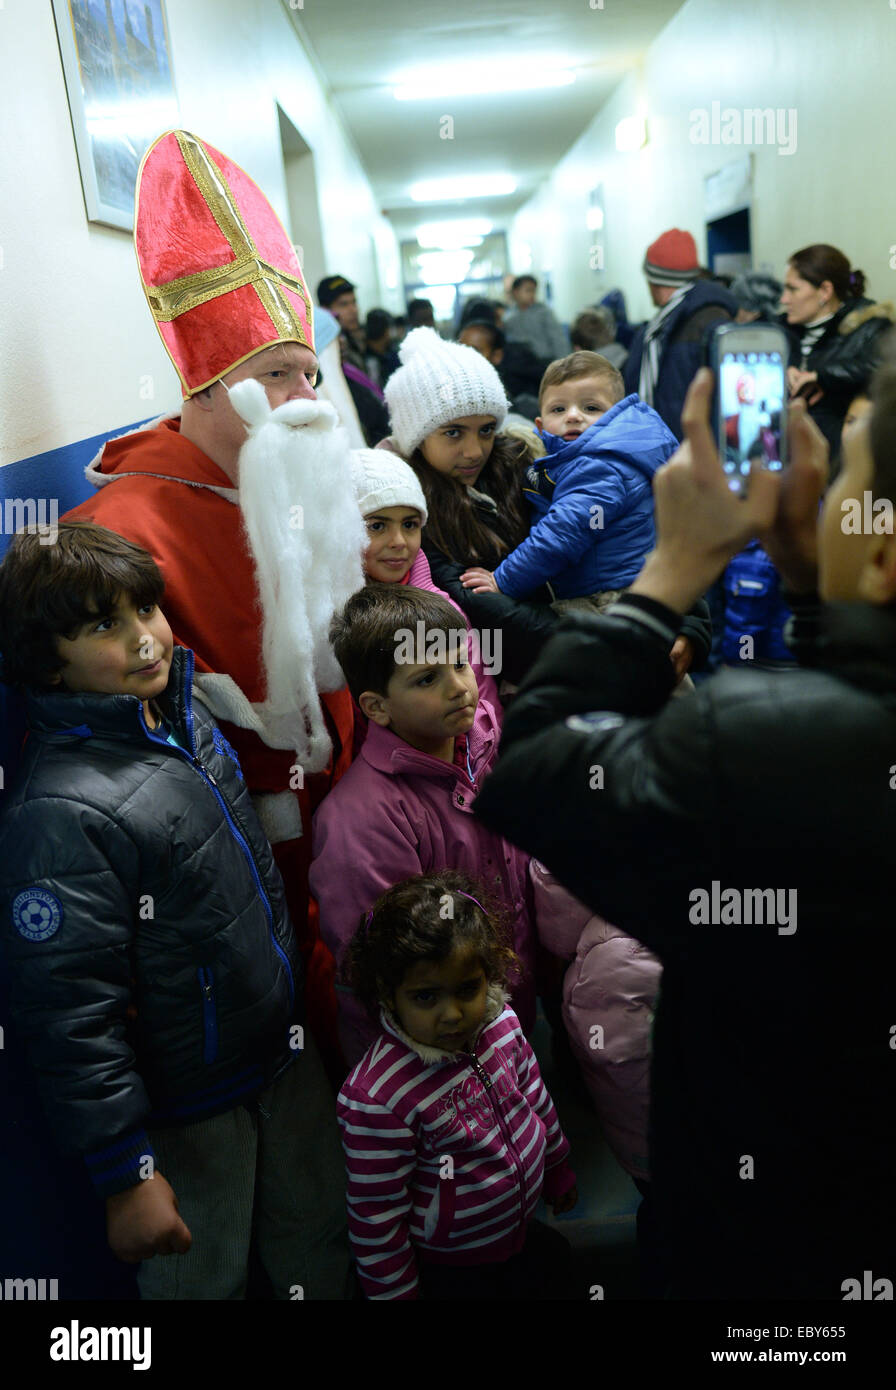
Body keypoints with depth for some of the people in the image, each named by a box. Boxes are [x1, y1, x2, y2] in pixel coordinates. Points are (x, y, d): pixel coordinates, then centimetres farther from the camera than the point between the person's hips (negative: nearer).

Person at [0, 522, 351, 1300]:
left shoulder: (188, 715, -3)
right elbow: (70, 1019, -24)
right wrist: (126, 1174, -19)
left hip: (287, 1049, 7)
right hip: (191, 1104, -7)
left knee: (318, 1245, 23)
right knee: (205, 1279, 17)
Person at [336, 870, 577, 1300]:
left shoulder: (501, 1024, -15)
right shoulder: (375, 1099, -35)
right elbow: (375, 1215, -22)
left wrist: (557, 1168, 18)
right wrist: (396, 1291, -11)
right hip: (448, 1270, -6)